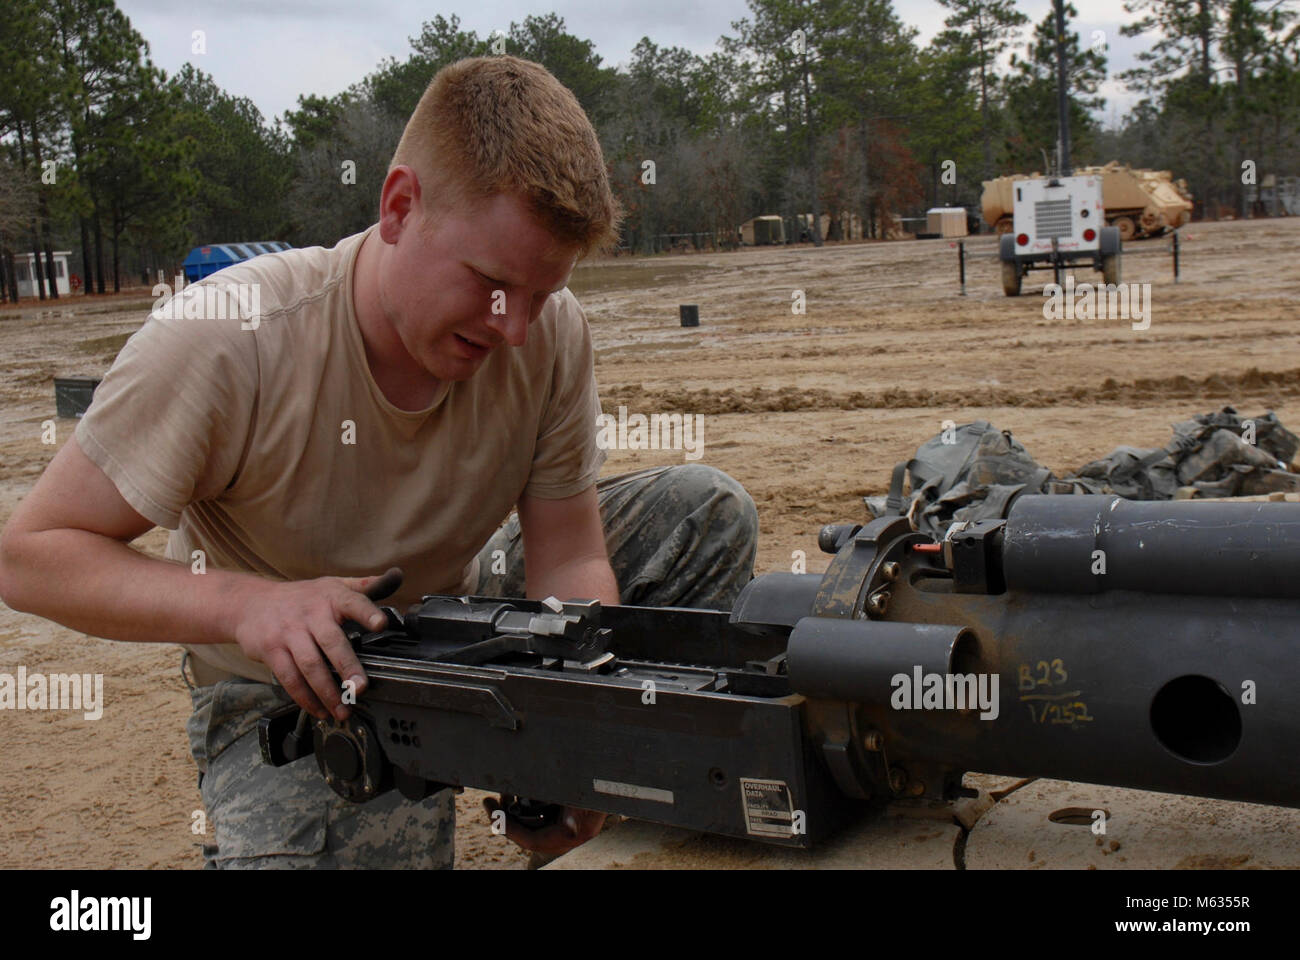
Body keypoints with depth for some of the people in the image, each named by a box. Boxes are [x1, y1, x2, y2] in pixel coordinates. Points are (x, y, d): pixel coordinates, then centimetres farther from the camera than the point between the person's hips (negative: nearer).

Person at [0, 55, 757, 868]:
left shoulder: (552, 332, -18)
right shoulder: (222, 343, -28)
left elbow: (569, 561, -12)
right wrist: (246, 603, -39)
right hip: (294, 686, -4)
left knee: (709, 509, -9)